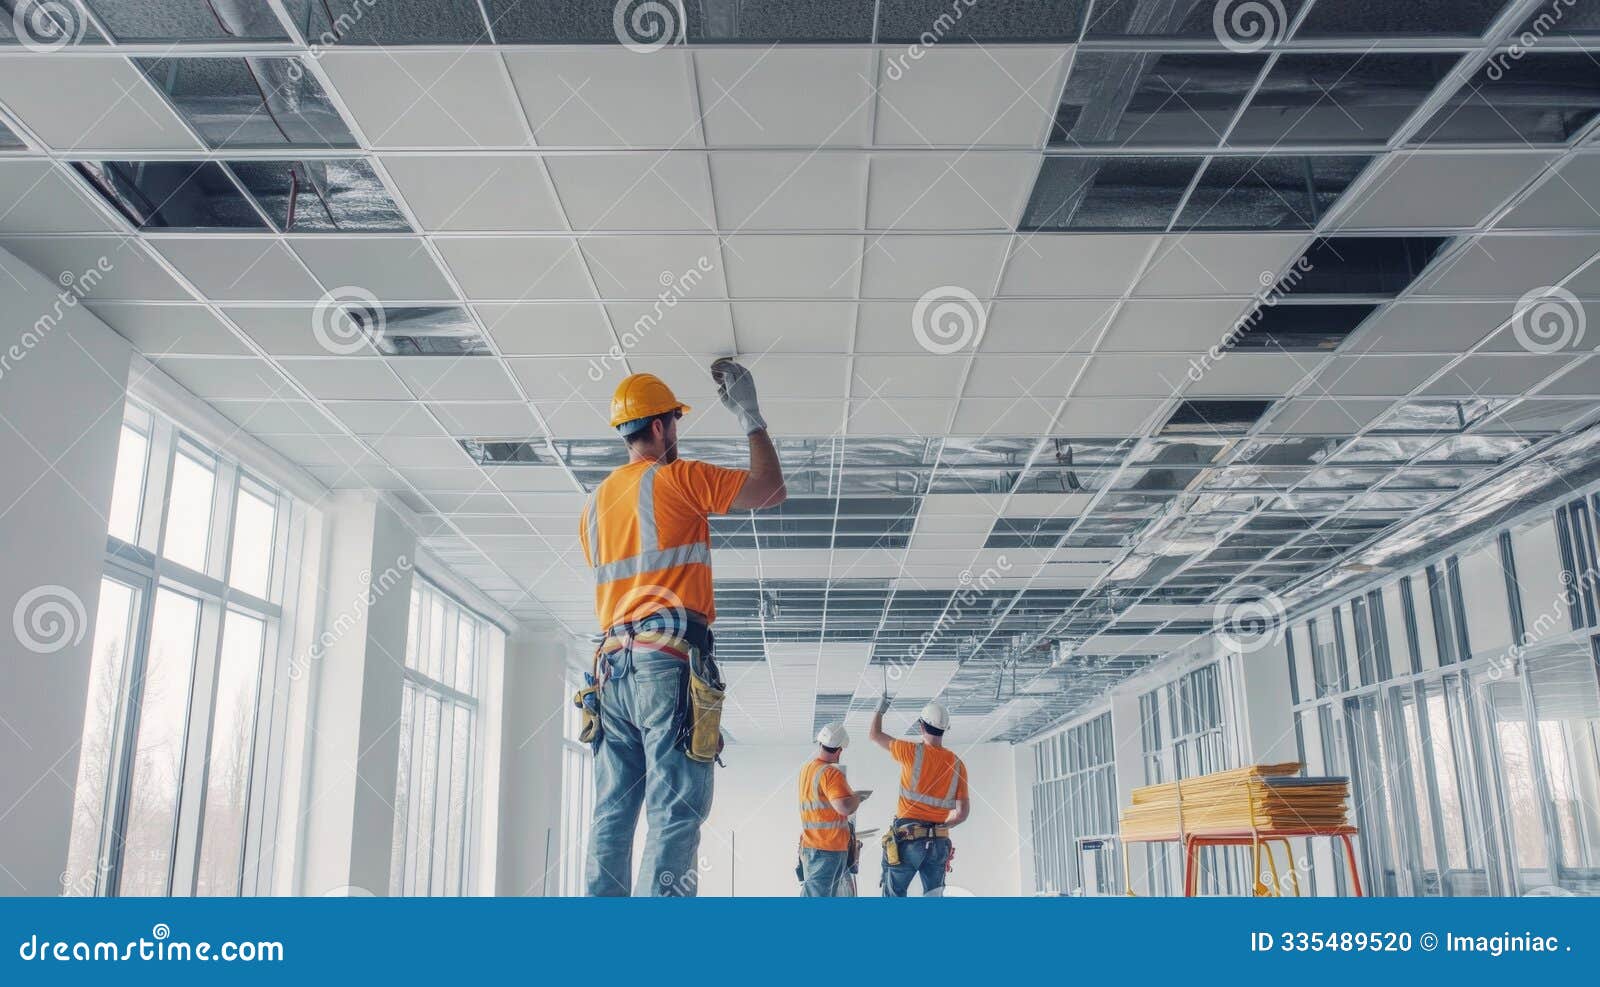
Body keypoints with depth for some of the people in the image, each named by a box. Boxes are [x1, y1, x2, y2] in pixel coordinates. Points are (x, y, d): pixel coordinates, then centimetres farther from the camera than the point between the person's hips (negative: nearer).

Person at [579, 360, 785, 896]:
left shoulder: (596, 501, 20)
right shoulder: (678, 478, -1)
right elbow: (772, 489, 2)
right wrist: (750, 415, 12)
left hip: (613, 665, 7)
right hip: (668, 660, -7)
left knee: (613, 813, 6)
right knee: (675, 811, -10)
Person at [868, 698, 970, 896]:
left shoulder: (913, 752, -8)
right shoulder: (957, 764, 3)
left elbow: (874, 734, 7)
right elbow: (963, 813, 3)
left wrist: (880, 710, 25)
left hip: (908, 838, -4)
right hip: (939, 842, 4)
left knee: (894, 895, 4)